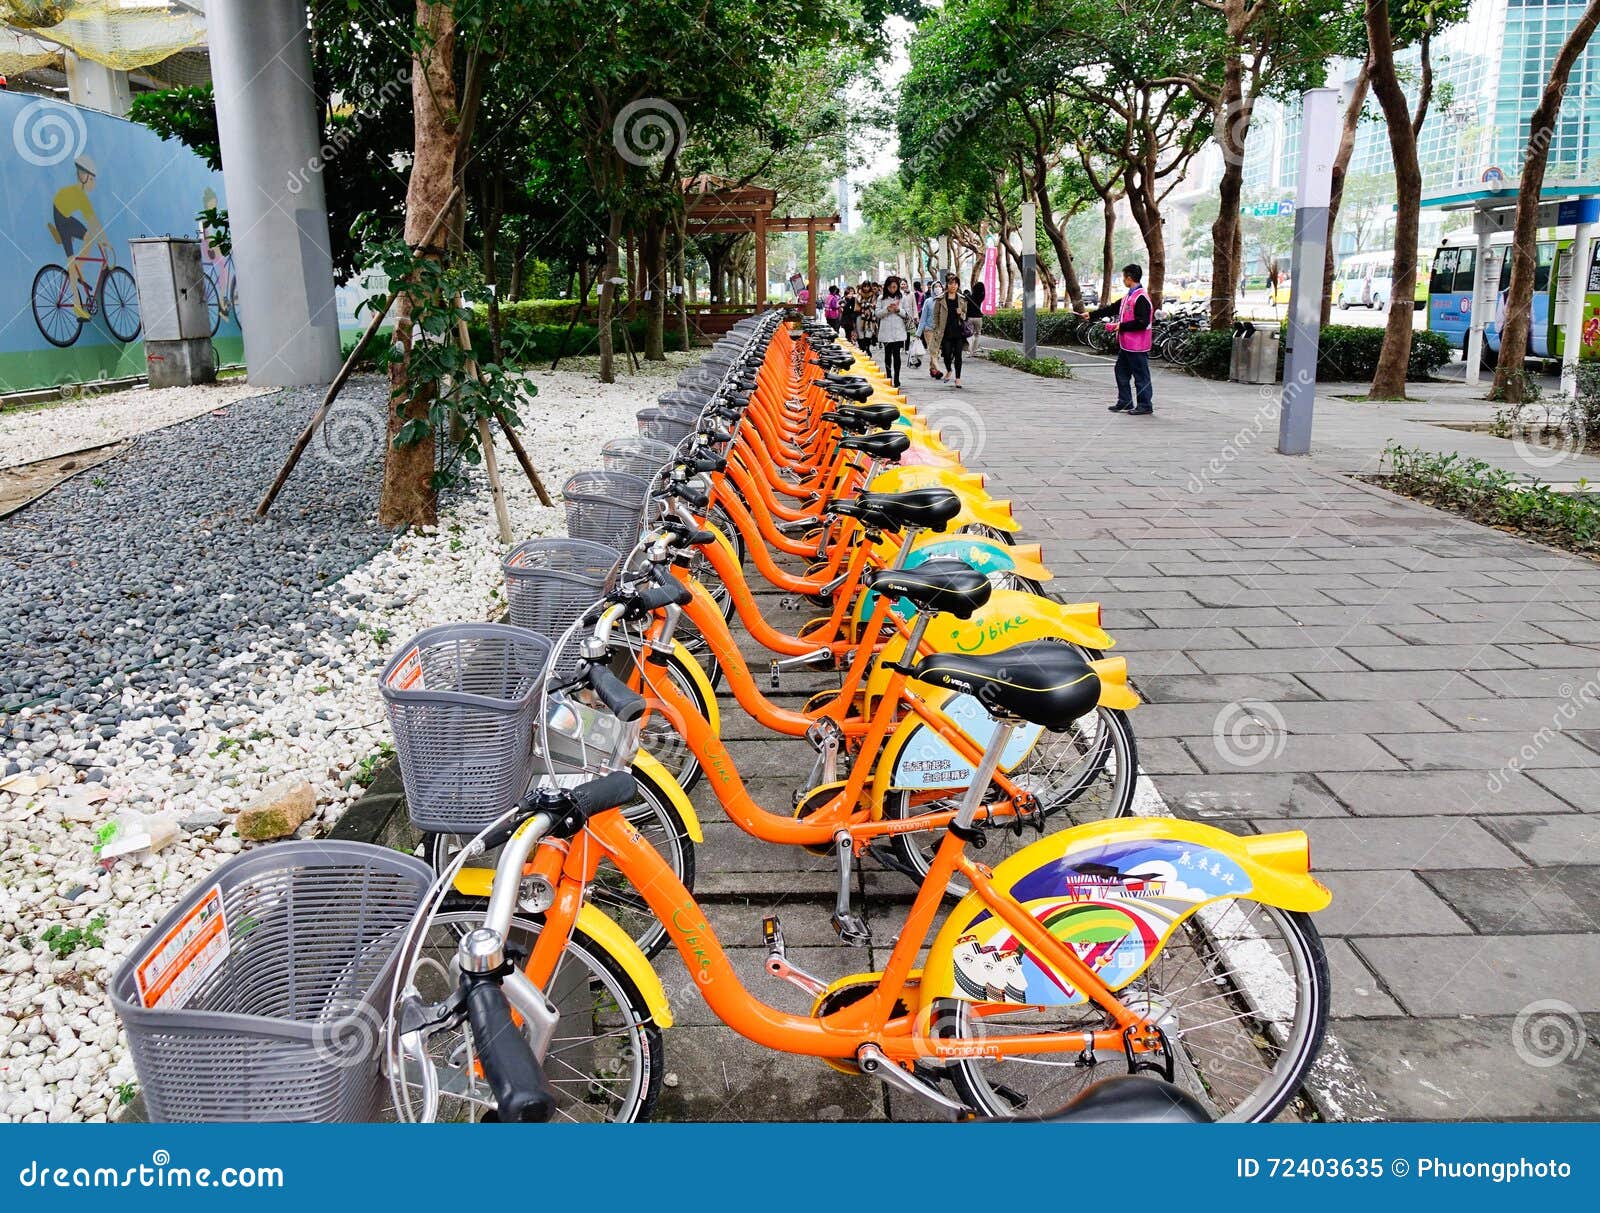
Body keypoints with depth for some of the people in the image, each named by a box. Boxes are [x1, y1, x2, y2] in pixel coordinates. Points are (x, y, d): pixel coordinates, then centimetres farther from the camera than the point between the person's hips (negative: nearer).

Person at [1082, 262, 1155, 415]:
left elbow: (1142, 322, -24)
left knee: (1141, 376, -3)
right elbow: (1112, 308, 22)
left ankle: (1145, 406, 3)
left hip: (1137, 346, -11)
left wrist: (1122, 326, -18)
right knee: (1121, 372, 17)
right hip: (1126, 344, 11)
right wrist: (1091, 314, 22)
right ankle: (1125, 402, 26)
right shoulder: (1129, 296, 15)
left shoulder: (1141, 298, -18)